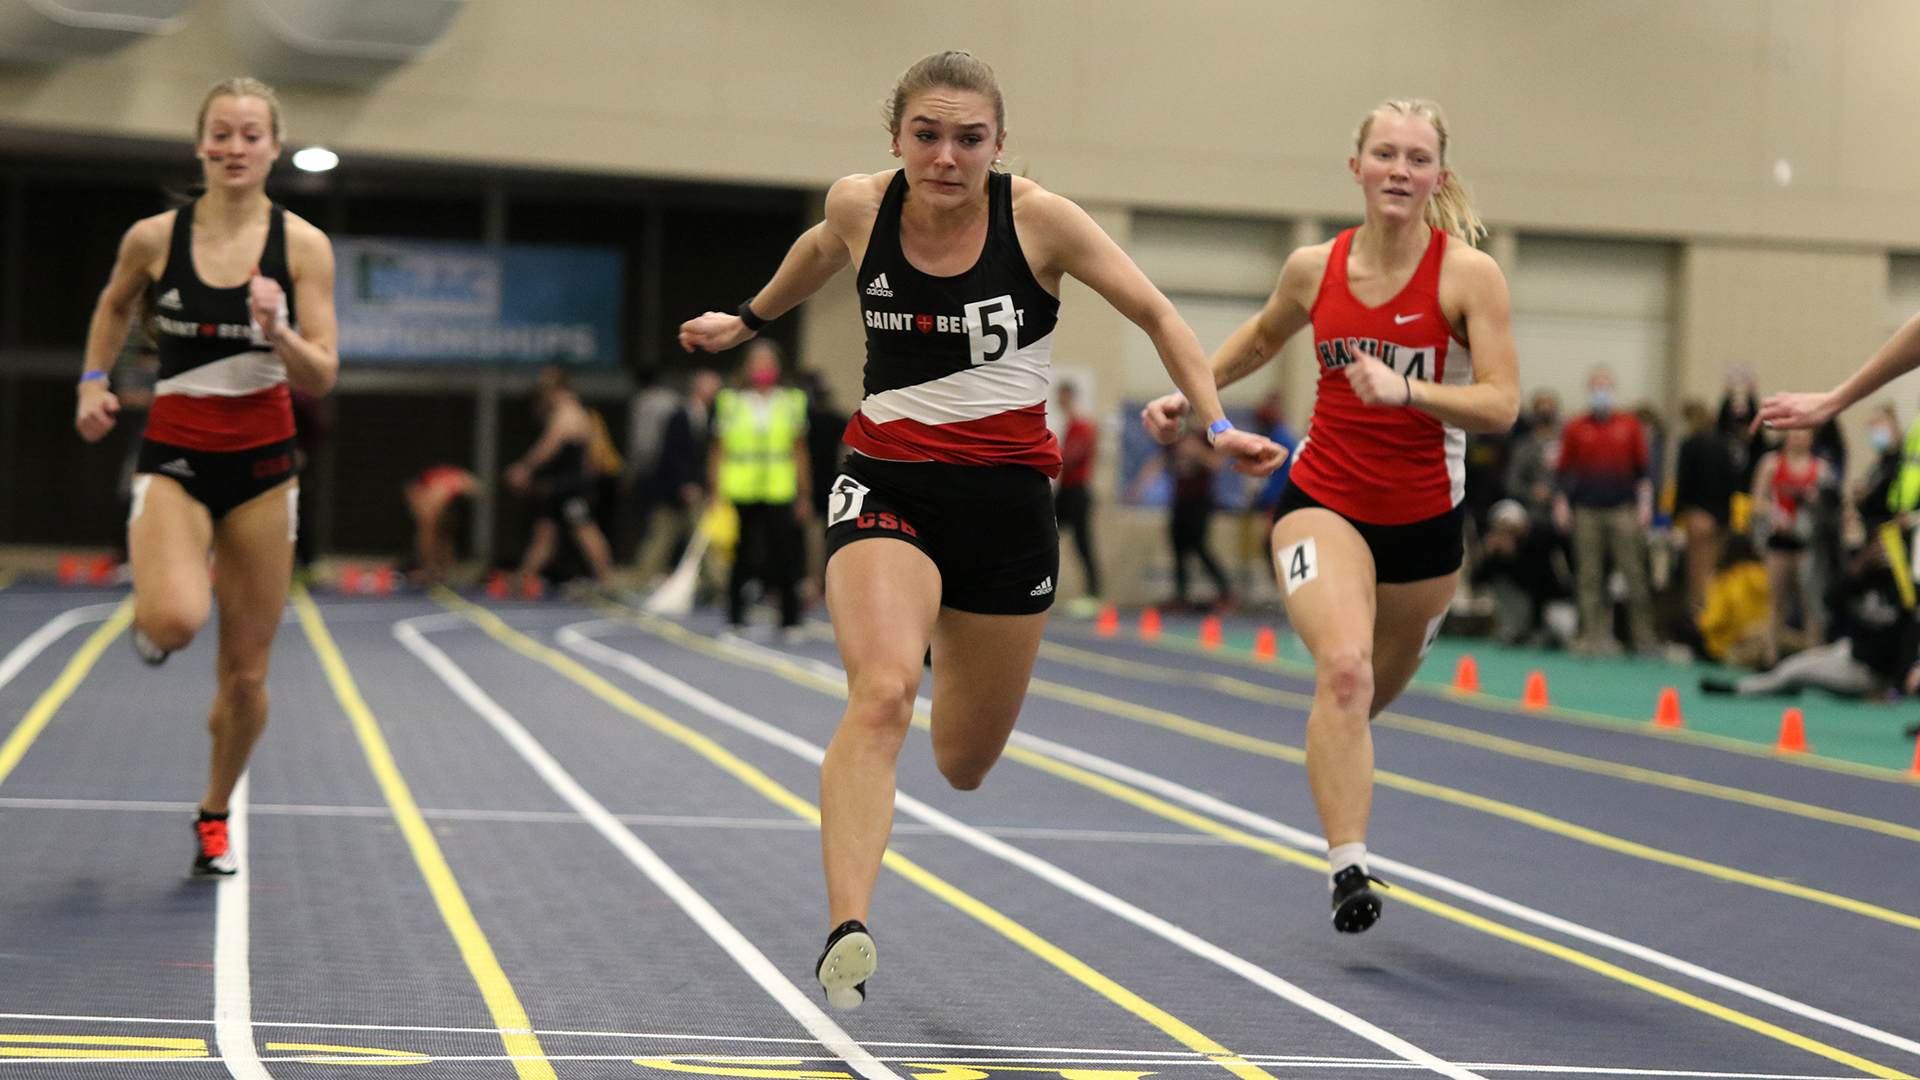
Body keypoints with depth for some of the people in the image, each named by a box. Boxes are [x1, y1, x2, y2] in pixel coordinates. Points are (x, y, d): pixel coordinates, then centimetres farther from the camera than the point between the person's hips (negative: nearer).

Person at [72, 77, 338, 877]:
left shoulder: (302, 245, -5)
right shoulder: (154, 238, -3)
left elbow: (321, 379, -8)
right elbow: (114, 306, 19)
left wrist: (278, 333, -26)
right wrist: (94, 381, 8)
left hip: (263, 462, 1)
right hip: (175, 456, -1)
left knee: (246, 675, 6)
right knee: (177, 620, -29)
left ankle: (214, 814, 31)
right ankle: (149, 616, 10)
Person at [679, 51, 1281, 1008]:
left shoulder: (1039, 219, -10)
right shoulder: (859, 206, -4)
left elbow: (1155, 315, 0)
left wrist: (1216, 425, -7)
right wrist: (748, 321, 34)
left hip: (1006, 498, 0)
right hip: (885, 487, 0)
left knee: (965, 761, 12)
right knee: (881, 694, -28)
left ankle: (951, 649, 50)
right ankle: (846, 932, -32)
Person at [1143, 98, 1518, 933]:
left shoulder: (1468, 275, -11)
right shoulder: (1314, 269, -2)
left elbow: (1501, 405, -18)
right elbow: (1261, 338, 21)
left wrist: (1403, 390, -31)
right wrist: (1186, 394, 13)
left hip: (1424, 520, 0)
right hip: (1323, 502, 0)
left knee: (1369, 697, 17)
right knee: (1344, 667, -25)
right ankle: (1348, 871, -25)